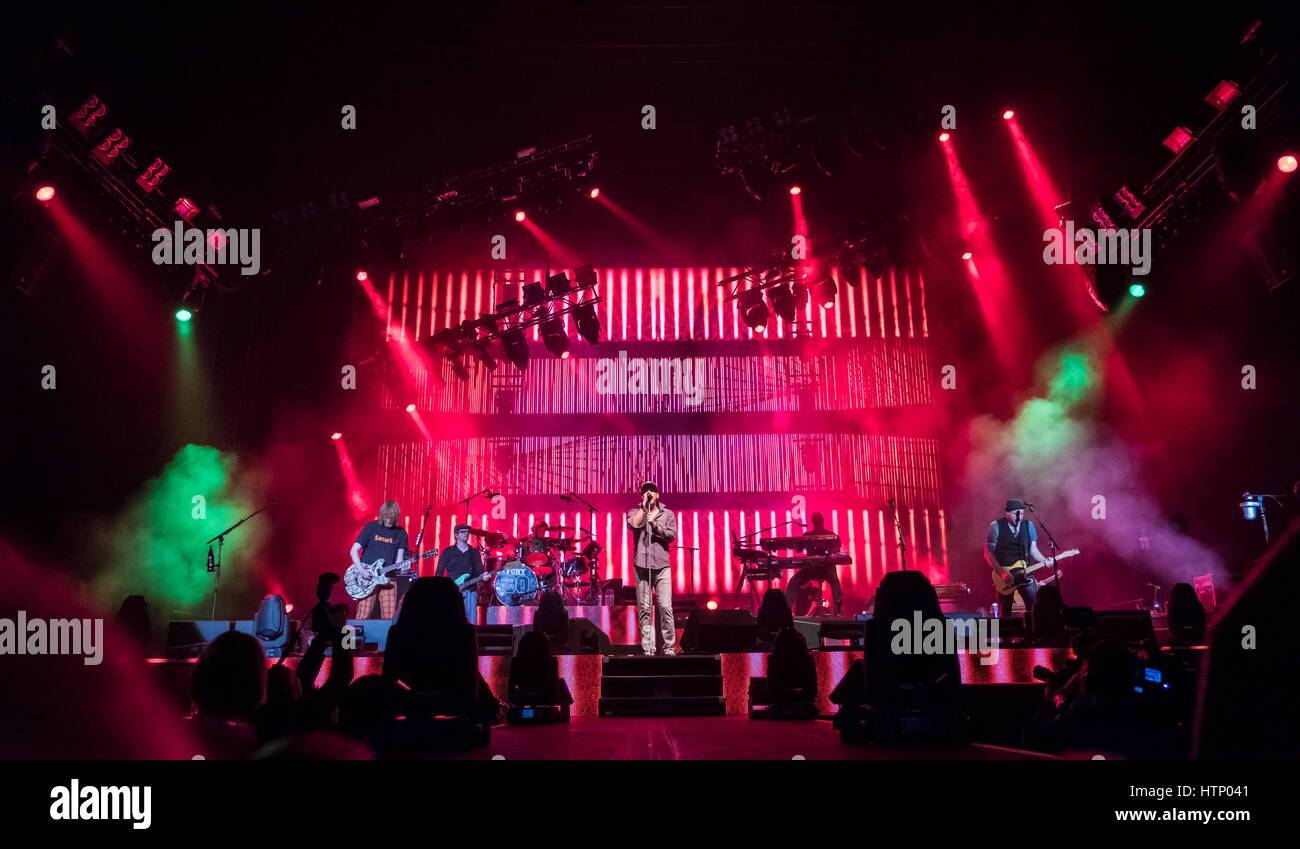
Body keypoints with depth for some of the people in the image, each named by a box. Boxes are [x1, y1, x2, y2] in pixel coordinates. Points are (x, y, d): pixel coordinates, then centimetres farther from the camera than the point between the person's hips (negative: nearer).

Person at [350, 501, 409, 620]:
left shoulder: (400, 532, 8)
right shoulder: (371, 527, 0)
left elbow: (399, 558, 11)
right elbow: (354, 551, 0)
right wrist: (361, 570, -12)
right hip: (367, 578, -3)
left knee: (389, 617, -3)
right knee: (363, 616, -8)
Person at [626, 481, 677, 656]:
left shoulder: (667, 514, 17)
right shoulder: (635, 512, 16)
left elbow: (672, 535, 3)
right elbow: (633, 524, -7)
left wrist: (655, 525, -9)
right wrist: (644, 505, -2)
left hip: (662, 565, 0)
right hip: (641, 565, 0)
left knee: (665, 607, -7)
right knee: (644, 608, -3)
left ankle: (669, 647, -2)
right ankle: (648, 648, 0)